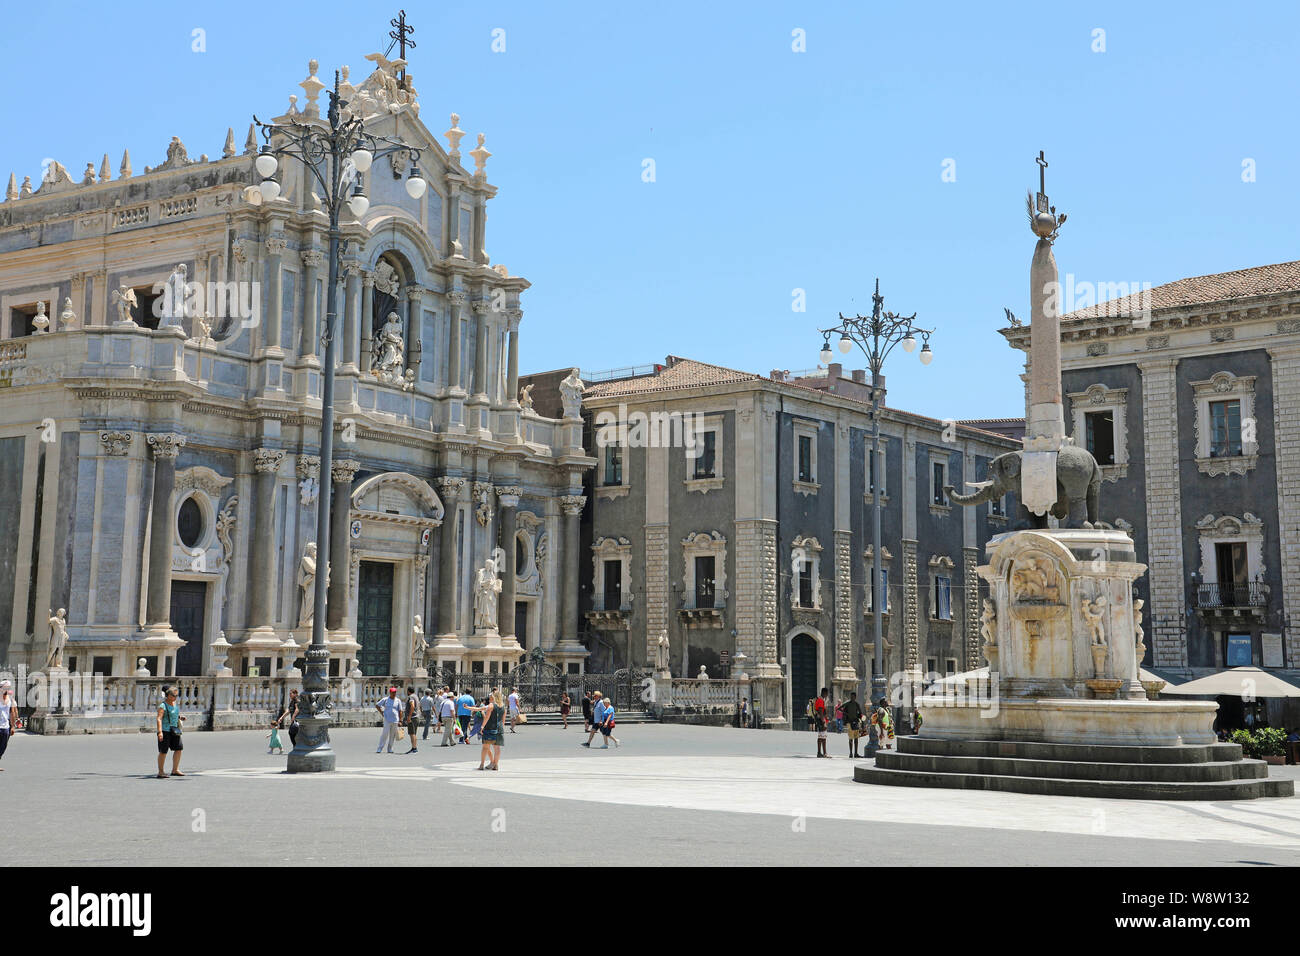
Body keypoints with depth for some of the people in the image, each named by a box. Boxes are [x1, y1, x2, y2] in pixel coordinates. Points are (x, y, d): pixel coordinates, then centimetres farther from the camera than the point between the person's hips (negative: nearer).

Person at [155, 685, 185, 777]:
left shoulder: (175, 703, 11)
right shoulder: (163, 706, -12)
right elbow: (159, 719, -20)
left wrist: (180, 717, 8)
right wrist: (160, 732, -29)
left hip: (174, 730, 8)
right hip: (165, 730, -8)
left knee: (178, 748, 2)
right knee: (163, 751, -3)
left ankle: (175, 770, 7)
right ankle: (160, 772, 5)